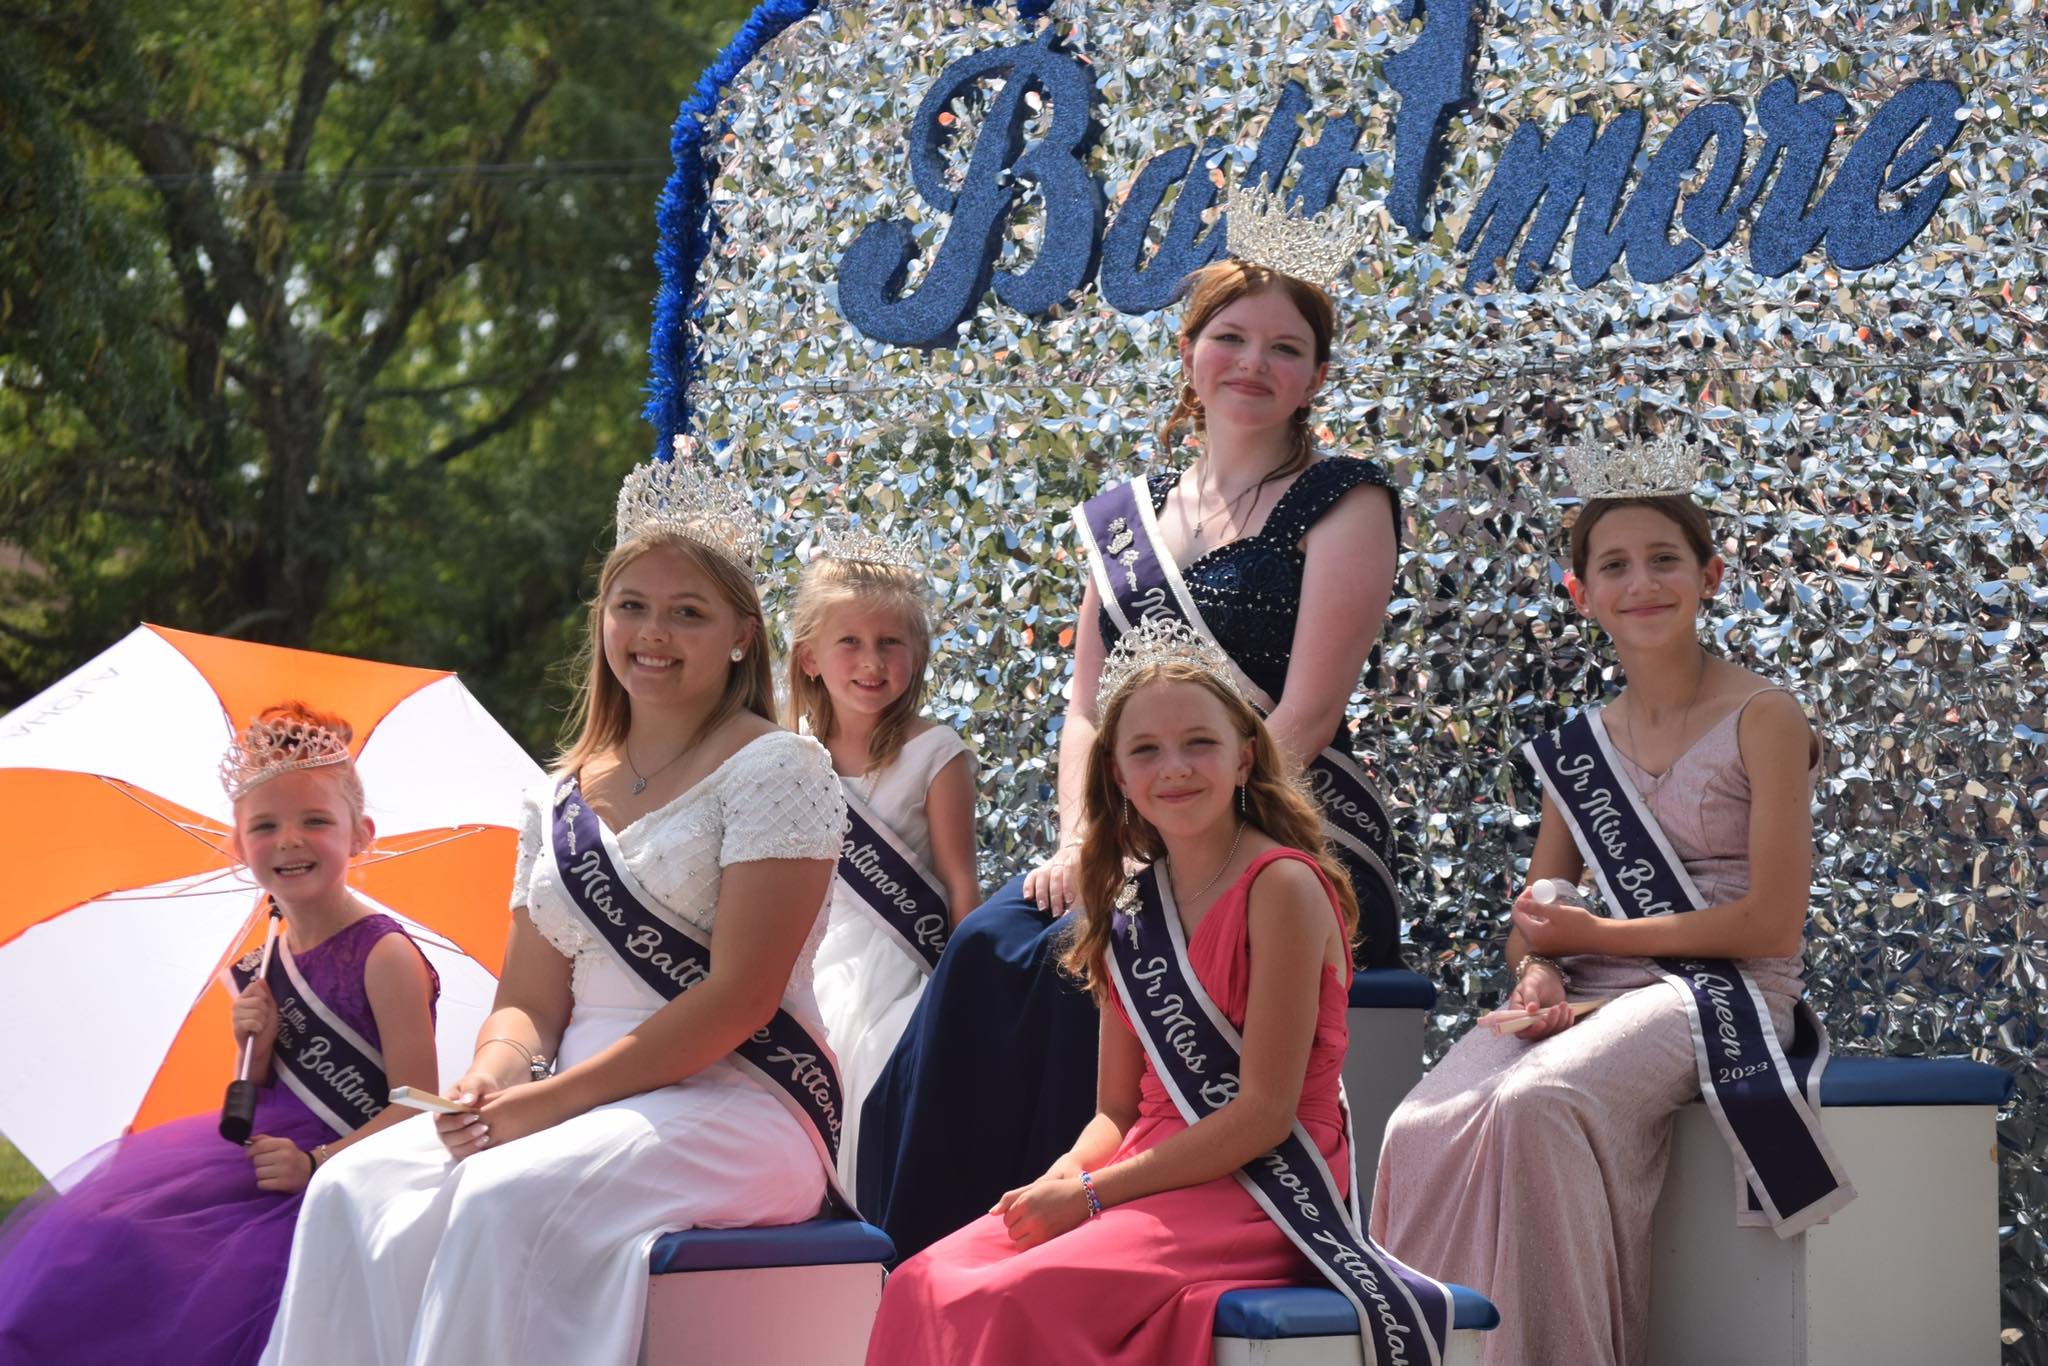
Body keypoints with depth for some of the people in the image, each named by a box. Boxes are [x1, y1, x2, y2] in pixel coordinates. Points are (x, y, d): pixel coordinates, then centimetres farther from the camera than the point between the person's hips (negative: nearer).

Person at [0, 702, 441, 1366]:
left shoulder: (385, 956, -11)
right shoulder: (272, 962, 11)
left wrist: (317, 1162, -22)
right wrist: (257, 1048, -2)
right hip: (269, 1152, 8)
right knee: (96, 1241, -4)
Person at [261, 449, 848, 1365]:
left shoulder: (776, 768, -2)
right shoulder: (560, 801, 18)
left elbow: (739, 997, -11)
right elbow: (528, 1003, 15)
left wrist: (553, 1098, -16)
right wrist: (488, 1082, -10)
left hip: (737, 1109, -6)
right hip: (576, 1107, 6)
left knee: (507, 1202, -34)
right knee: (355, 1190, -20)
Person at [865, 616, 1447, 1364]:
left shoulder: (1283, 887, -9)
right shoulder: (1132, 909, 14)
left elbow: (1265, 1112, -14)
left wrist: (1090, 1194, -14)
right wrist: (1062, 1177, -7)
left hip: (1259, 1193, -7)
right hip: (1156, 1176, 7)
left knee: (1021, 1298, -28)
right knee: (929, 1283, -14)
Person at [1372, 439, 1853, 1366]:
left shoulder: (1760, 720, 0)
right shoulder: (1580, 747, 17)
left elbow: (1771, 924, -7)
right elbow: (1536, 918, 18)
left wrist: (1594, 935, -4)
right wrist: (1538, 970, -8)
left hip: (1718, 990, -5)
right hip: (1590, 997, 5)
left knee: (1537, 1105, -36)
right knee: (1425, 1129, -27)